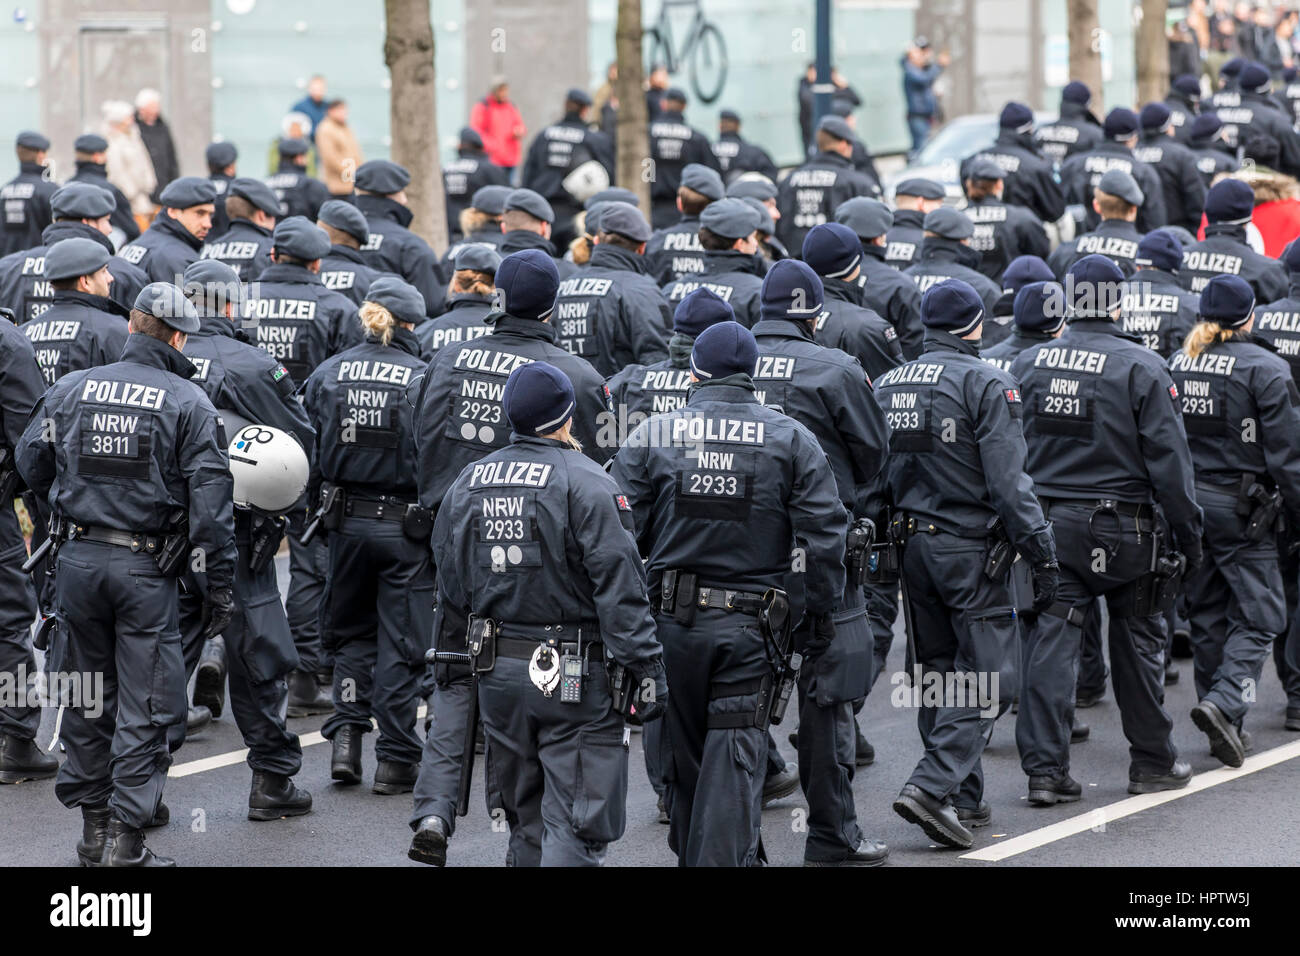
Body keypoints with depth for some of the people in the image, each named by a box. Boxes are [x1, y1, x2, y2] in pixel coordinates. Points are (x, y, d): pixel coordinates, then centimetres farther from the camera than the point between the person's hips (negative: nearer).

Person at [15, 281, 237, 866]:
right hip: (146, 569, -3)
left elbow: (30, 463, 11)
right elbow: (211, 499, -8)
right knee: (144, 708, 2)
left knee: (85, 702, 15)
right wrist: (220, 585, -3)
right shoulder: (188, 403, -5)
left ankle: (93, 828, 21)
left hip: (78, 559, 4)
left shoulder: (71, 389, 5)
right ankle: (125, 839, -2)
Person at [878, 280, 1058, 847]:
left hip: (909, 543, 7)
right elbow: (1008, 481, -15)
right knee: (979, 676, -3)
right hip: (969, 546, -6)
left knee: (936, 672, 14)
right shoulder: (985, 384, -11)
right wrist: (1042, 556, -12)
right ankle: (933, 788, -16)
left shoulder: (888, 385, 8)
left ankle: (964, 799, 18)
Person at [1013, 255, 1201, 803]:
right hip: (1121, 528, -3)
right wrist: (1187, 535, -2)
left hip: (1047, 527, 3)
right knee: (1138, 640, 12)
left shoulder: (1027, 365, 3)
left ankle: (1044, 768, -4)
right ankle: (1152, 762, 22)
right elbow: (1168, 458, -9)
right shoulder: (1141, 368, -9)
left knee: (1048, 644, 1)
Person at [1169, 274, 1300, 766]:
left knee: (1207, 614, 15)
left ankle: (1223, 725, 19)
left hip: (1187, 502, 6)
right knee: (1259, 615, 1)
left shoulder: (1176, 365, 5)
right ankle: (1225, 701, -19)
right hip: (1240, 507, -6)